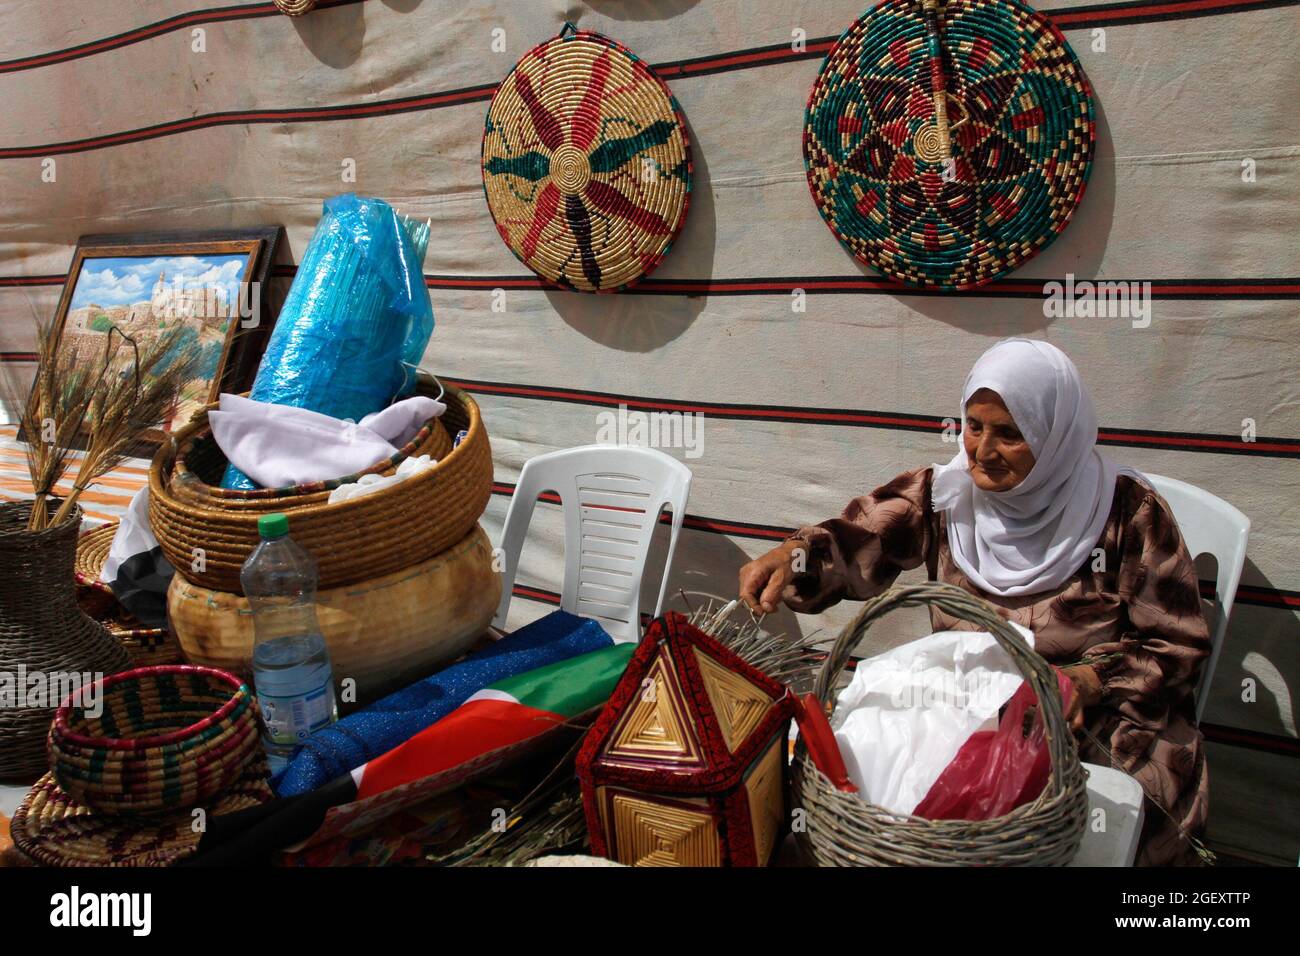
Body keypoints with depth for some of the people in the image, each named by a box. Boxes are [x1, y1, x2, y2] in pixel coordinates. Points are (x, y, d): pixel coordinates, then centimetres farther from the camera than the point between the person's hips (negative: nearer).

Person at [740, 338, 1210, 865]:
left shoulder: (1129, 514, -8)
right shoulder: (945, 494, -1)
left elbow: (1177, 645, -4)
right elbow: (857, 540, -13)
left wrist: (1088, 681, -21)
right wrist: (793, 556, -35)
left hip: (1098, 718, -2)